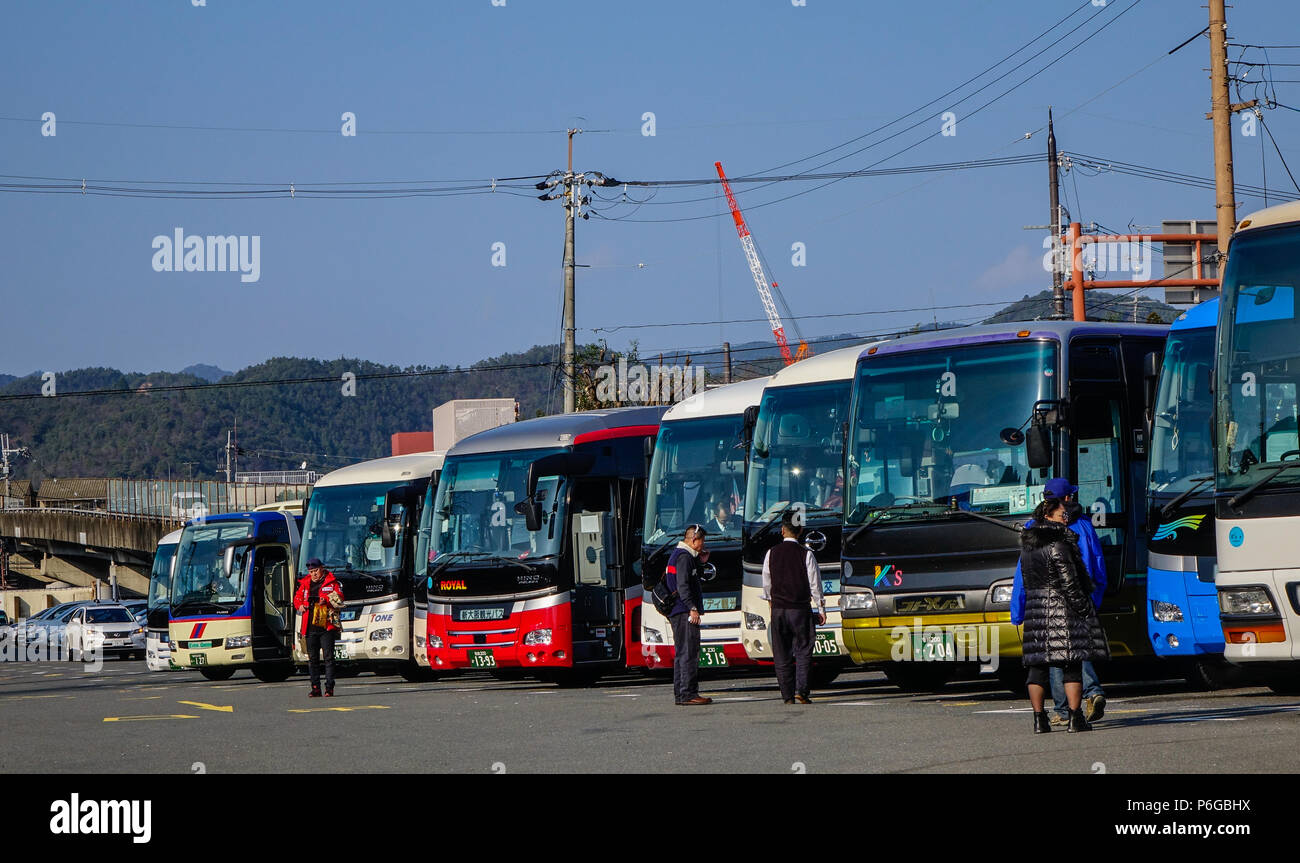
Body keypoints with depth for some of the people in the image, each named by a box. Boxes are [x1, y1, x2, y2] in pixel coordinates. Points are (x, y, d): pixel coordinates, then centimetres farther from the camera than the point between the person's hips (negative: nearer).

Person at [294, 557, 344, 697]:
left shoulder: (331, 582, 3)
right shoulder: (305, 584, 15)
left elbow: (339, 598, -7)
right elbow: (297, 598, 25)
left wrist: (326, 600, -23)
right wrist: (300, 605, 4)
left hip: (326, 627, -4)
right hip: (310, 628, 4)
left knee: (329, 657, -6)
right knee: (312, 659, 5)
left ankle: (329, 688, -4)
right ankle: (315, 688, 10)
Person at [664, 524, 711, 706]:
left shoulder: (677, 554, 20)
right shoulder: (684, 557, -12)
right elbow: (682, 585, -21)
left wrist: (700, 562, 15)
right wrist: (692, 608, -26)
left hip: (677, 612, 11)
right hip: (685, 612, -11)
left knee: (681, 653, 13)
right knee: (689, 653, -11)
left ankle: (680, 694, 16)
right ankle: (688, 693, -14)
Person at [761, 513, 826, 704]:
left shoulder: (771, 553, 0)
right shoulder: (806, 554, -7)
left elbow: (766, 584, 9)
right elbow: (815, 584, -4)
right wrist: (821, 609, 6)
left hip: (778, 610, 2)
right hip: (801, 609, -2)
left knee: (782, 655, 6)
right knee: (803, 651, 4)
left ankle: (787, 696, 5)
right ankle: (801, 690, -9)